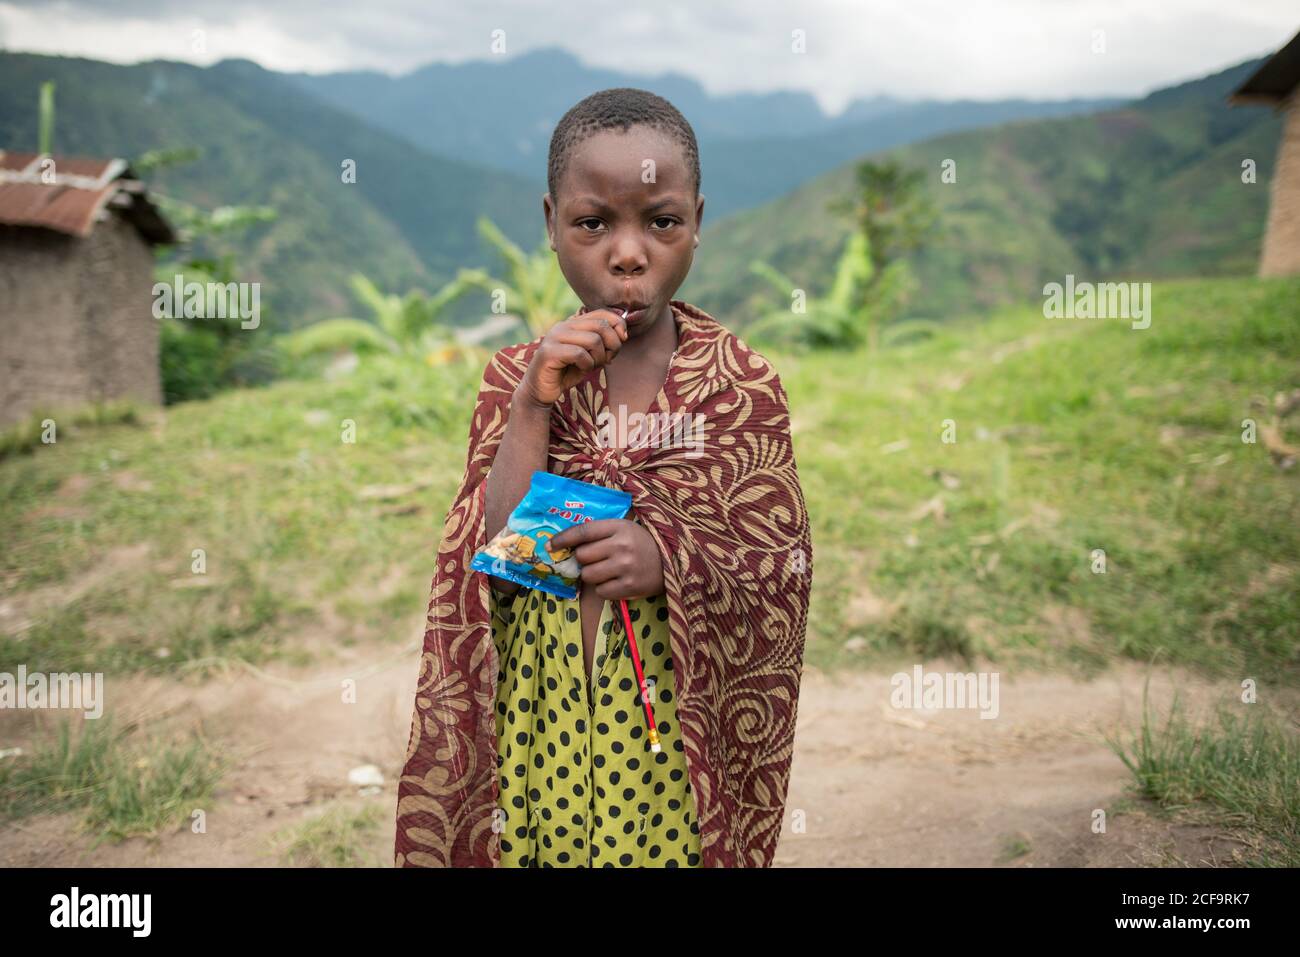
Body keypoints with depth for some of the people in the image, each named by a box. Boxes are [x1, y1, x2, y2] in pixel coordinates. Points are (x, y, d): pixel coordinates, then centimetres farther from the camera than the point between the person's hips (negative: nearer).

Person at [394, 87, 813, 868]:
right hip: (539, 718, 1)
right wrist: (532, 406, -16)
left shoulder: (744, 385, -6)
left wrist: (672, 561, -23)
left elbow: (786, 575, -5)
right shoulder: (516, 378, -2)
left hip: (678, 724, -1)